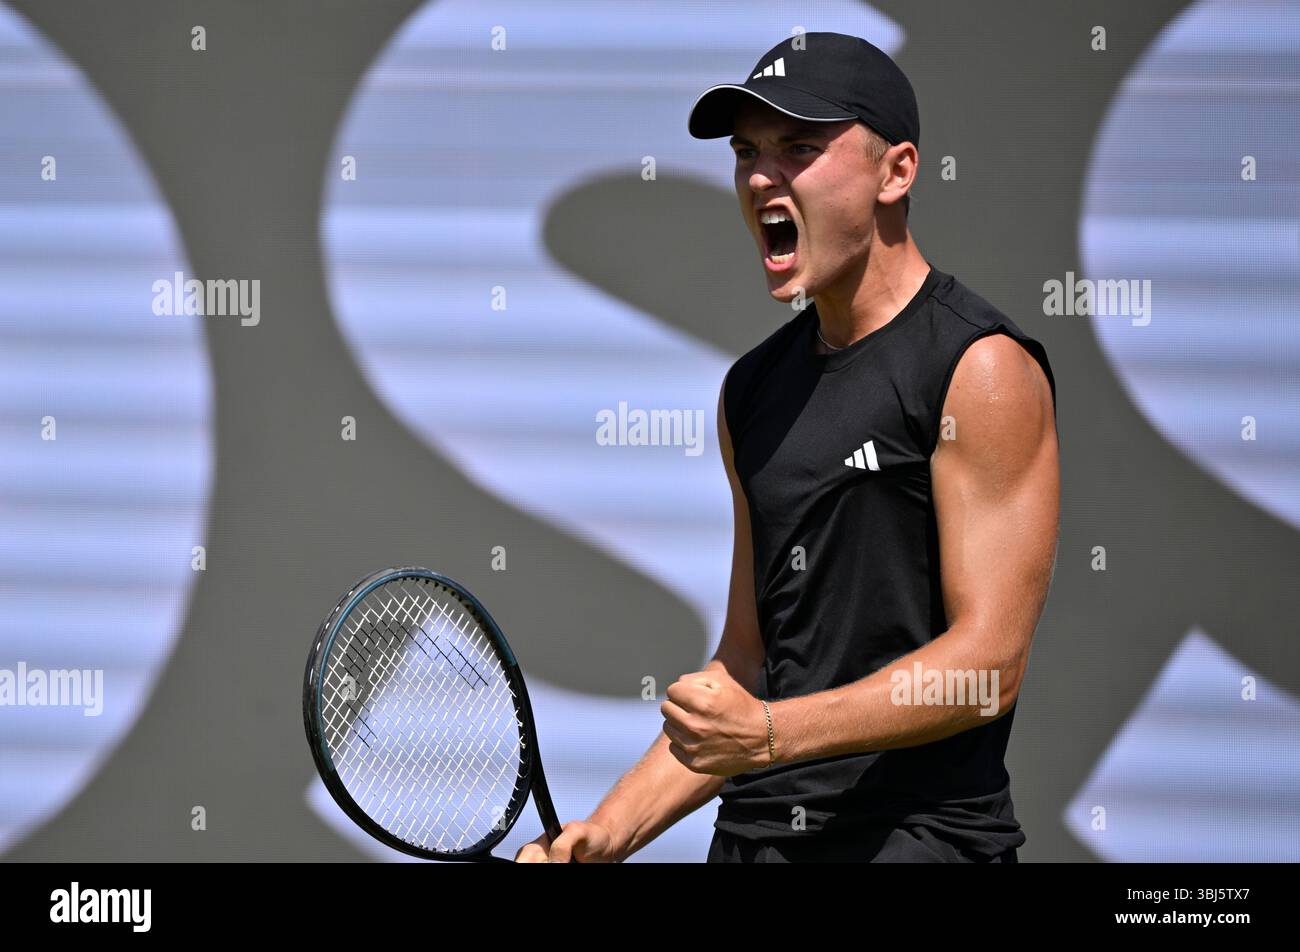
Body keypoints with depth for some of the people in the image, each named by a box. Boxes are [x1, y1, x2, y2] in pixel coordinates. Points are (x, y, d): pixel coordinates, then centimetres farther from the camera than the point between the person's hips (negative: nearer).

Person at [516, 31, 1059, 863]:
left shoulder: (982, 368, -9)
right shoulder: (753, 389, 13)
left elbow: (988, 665, -15)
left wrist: (772, 735, -24)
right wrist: (602, 837, 8)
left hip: (922, 834, -7)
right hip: (752, 836, 7)